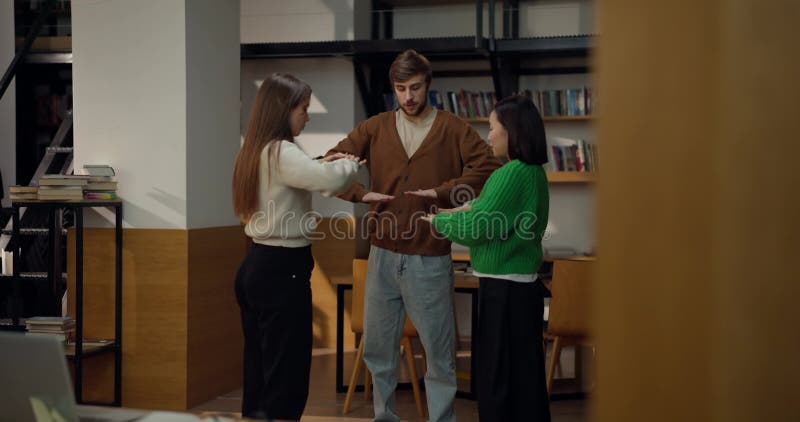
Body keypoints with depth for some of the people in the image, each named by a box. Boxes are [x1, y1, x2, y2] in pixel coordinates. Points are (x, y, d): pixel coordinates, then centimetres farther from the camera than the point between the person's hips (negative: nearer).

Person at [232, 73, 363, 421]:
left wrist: (324, 164, 13)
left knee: (259, 373, 14)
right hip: (282, 268, -10)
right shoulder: (281, 152, -16)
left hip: (257, 265, 10)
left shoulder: (257, 151, 13)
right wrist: (350, 164, -8)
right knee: (286, 378, -4)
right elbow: (331, 181, -29)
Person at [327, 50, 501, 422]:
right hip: (383, 256, 3)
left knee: (439, 349, 5)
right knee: (377, 348, 13)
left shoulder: (452, 129, -1)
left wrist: (441, 191, -18)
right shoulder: (375, 128, 6)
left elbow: (488, 167, -11)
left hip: (430, 260, -3)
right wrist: (362, 194, -10)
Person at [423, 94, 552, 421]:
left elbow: (475, 229, -17)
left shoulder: (512, 174, -18)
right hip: (523, 284, 9)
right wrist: (474, 209, 4)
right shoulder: (534, 173, 11)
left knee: (498, 381, -1)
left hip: (505, 289, -9)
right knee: (524, 377, 15)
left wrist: (439, 220, -1)